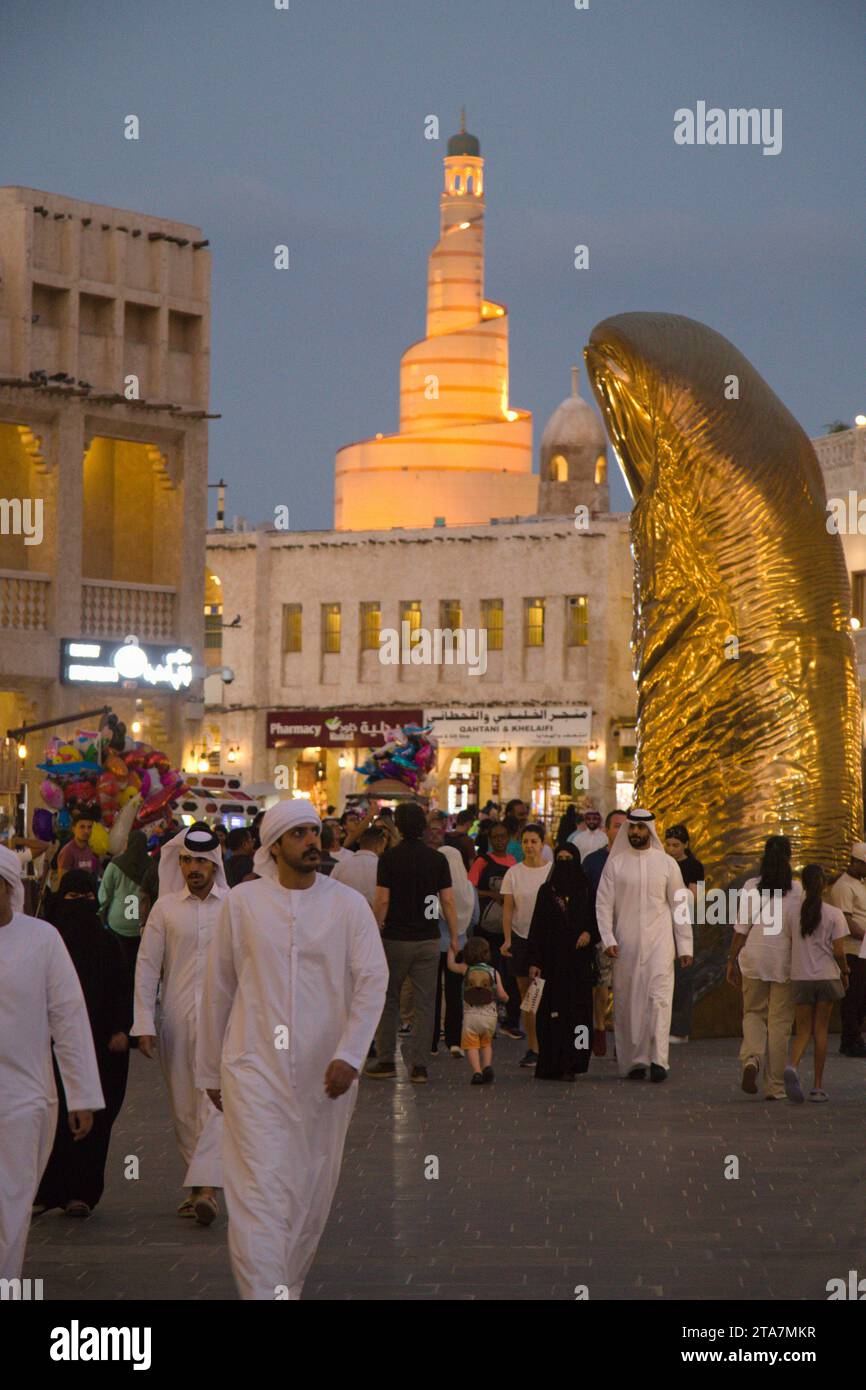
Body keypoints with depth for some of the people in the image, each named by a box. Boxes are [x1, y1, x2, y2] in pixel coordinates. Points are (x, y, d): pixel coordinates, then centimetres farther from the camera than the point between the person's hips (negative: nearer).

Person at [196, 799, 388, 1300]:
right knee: (260, 1191, -12)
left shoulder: (349, 904, 1)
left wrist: (350, 1056, -18)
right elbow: (218, 988, 8)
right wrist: (211, 1069, 11)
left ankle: (291, 1287, 26)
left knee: (314, 1194, 9)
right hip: (255, 1067, -2)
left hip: (326, 1073, 2)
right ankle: (262, 1294, -16)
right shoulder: (243, 902, 2)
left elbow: (373, 979, -6)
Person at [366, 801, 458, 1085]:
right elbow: (448, 900, 1)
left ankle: (385, 1062, 12)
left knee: (388, 1000, 11)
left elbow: (382, 900, -9)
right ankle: (419, 1065, -1)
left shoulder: (390, 857, -6)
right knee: (424, 1003, 3)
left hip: (395, 938, -2)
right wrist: (454, 937, 7)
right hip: (428, 939, 2)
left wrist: (376, 930, 2)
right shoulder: (437, 859, 2)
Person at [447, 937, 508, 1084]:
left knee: (471, 1046, -2)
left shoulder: (466, 969, 2)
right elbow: (501, 994, -3)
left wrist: (451, 950, 36)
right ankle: (487, 1066, -1)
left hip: (470, 1016, -2)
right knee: (486, 1044, 20)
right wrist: (506, 997, 20)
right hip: (489, 1015, 2)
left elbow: (451, 965, 19)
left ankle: (476, 1071, -20)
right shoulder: (493, 972, 2)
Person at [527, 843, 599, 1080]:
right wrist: (534, 961, -4)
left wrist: (589, 933, -11)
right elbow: (536, 928, 3)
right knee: (552, 1012, -6)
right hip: (553, 960, -1)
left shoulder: (587, 890, 8)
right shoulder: (547, 891, 6)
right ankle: (552, 1066, -5)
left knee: (578, 1010, -3)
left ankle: (571, 1065, 0)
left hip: (579, 960, 1)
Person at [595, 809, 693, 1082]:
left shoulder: (666, 863, 7)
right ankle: (633, 1061, 8)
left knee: (659, 997, -13)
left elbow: (679, 905, 9)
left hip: (659, 940, -1)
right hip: (626, 944, 1)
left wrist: (685, 946, 5)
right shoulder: (615, 863, 6)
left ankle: (658, 1059, -18)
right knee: (627, 1001, 1)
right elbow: (603, 903, 2)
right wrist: (608, 939, -9)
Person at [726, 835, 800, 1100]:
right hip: (784, 961, -1)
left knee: (753, 1013, 16)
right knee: (779, 1021, 6)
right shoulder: (796, 890, -5)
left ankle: (751, 1059, -12)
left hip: (754, 959, 1)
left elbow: (741, 929, -2)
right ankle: (774, 1086, 7)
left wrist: (732, 960, 6)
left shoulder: (750, 887, -2)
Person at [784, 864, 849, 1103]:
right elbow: (839, 951, -9)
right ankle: (817, 1086, 11)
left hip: (800, 977, 1)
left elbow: (788, 946, -1)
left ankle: (793, 1066, -23)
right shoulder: (834, 914, -8)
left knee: (803, 1030, 8)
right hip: (827, 976, -1)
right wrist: (844, 972, 10)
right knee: (821, 1030, 10)